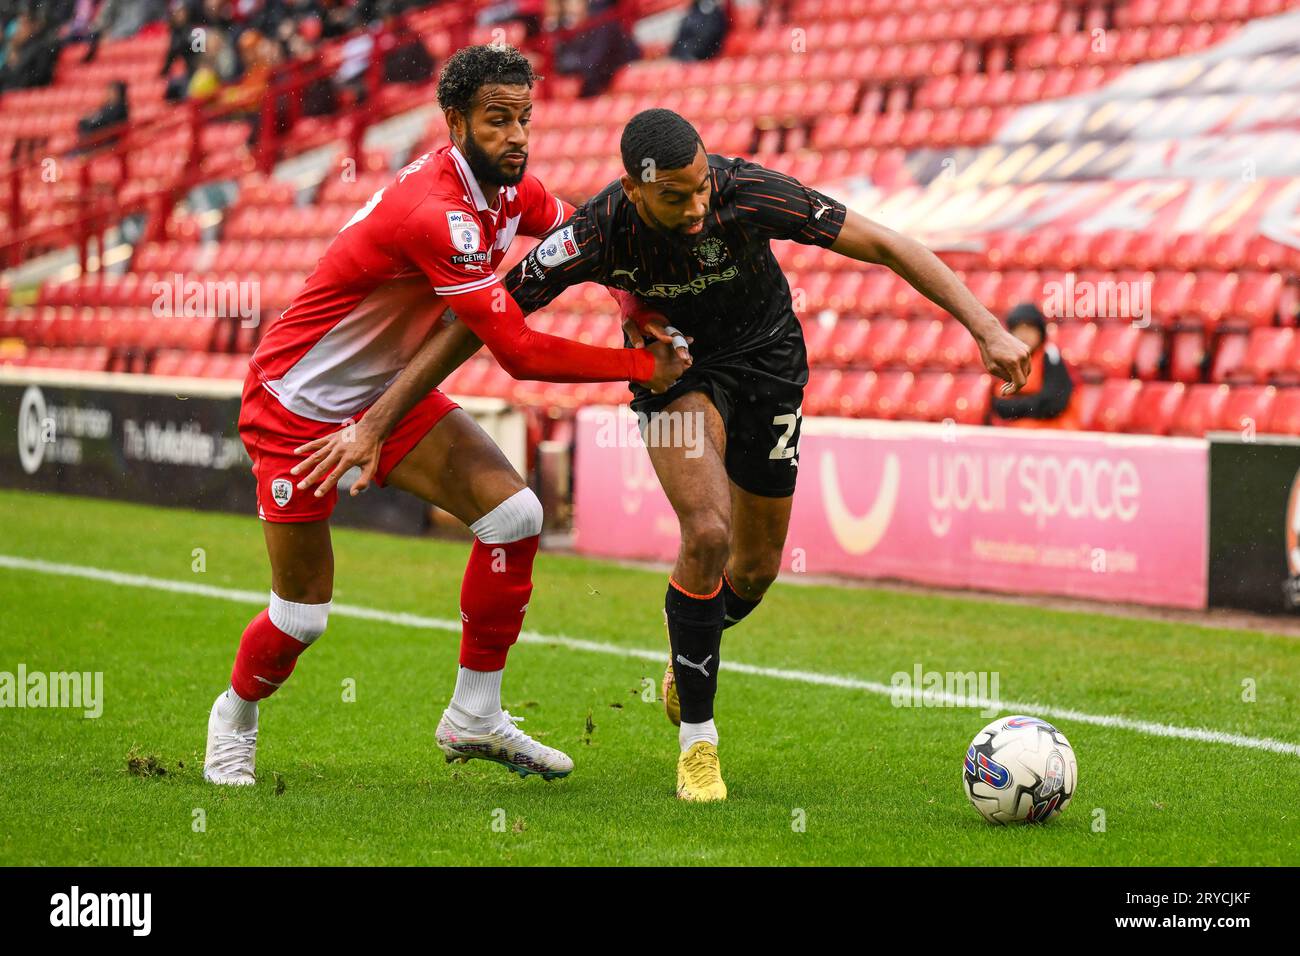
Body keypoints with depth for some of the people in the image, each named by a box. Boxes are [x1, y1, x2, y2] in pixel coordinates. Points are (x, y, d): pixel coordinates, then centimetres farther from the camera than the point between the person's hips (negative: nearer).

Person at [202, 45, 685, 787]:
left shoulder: (512, 190, -6)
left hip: (389, 390, 8)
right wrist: (643, 368, -25)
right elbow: (520, 353, -32)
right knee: (304, 616, 0)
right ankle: (235, 718, 33)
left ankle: (474, 717, 4)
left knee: (515, 513, -9)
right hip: (298, 405, -8)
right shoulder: (438, 215, -33)